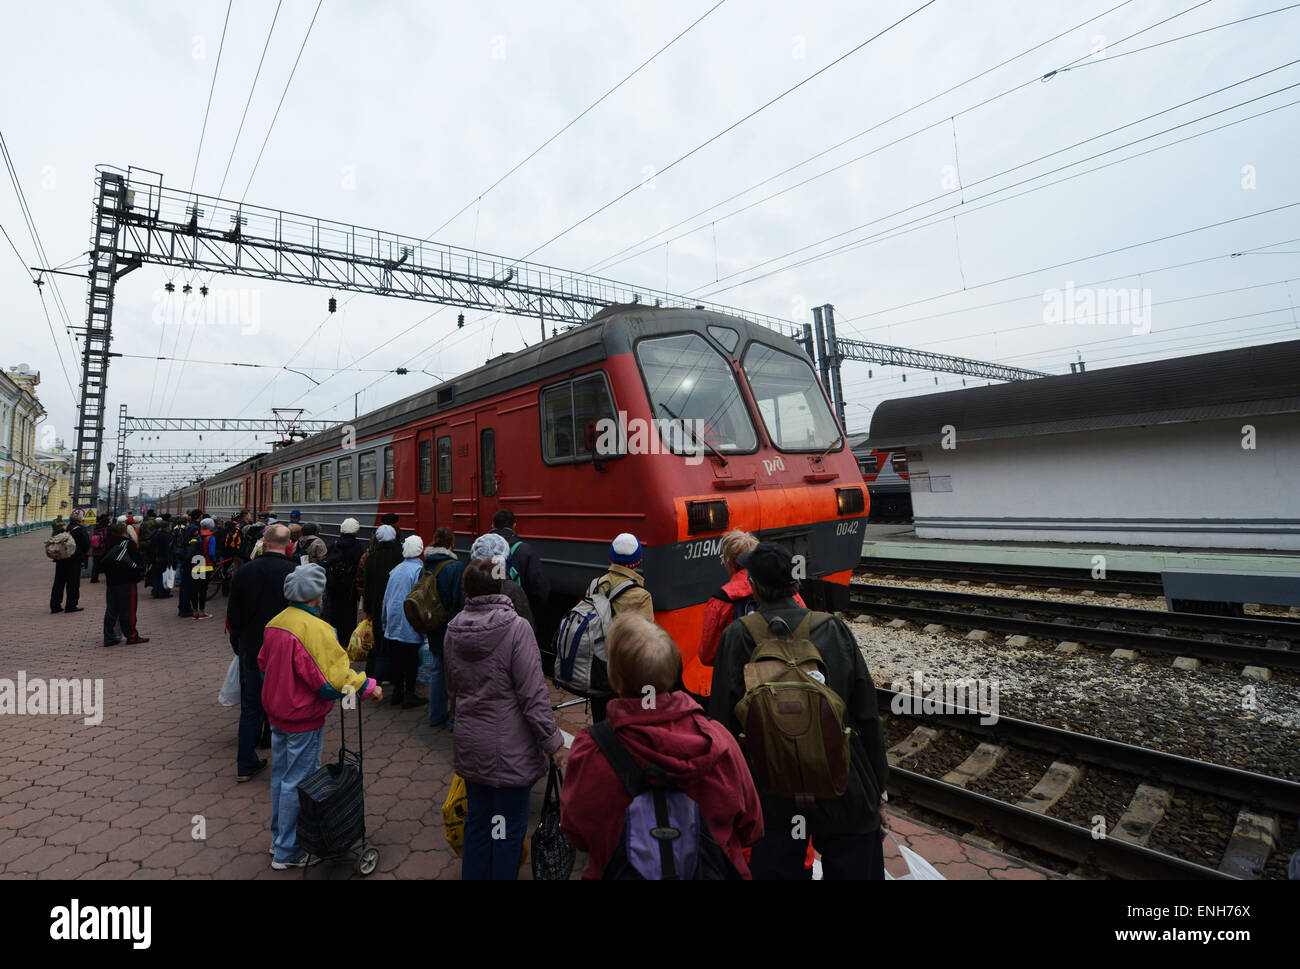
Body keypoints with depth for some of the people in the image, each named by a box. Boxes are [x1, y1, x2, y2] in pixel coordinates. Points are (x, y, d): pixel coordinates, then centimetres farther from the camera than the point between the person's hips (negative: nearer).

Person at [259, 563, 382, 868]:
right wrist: (369, 686, -16)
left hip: (277, 712, 9)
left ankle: (278, 836, 38)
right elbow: (333, 679, -28)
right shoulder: (314, 629, -26)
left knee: (280, 775, 21)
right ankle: (287, 852, 18)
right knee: (297, 783, 5)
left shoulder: (274, 622, 1)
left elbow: (263, 663, 15)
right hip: (304, 719, -9)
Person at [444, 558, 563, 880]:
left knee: (476, 821, 22)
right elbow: (533, 693, -20)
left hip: (469, 745, 6)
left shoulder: (454, 630, 1)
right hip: (509, 750, -6)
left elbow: (452, 690, 13)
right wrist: (552, 741, -11)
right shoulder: (516, 628, -20)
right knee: (508, 828, 10)